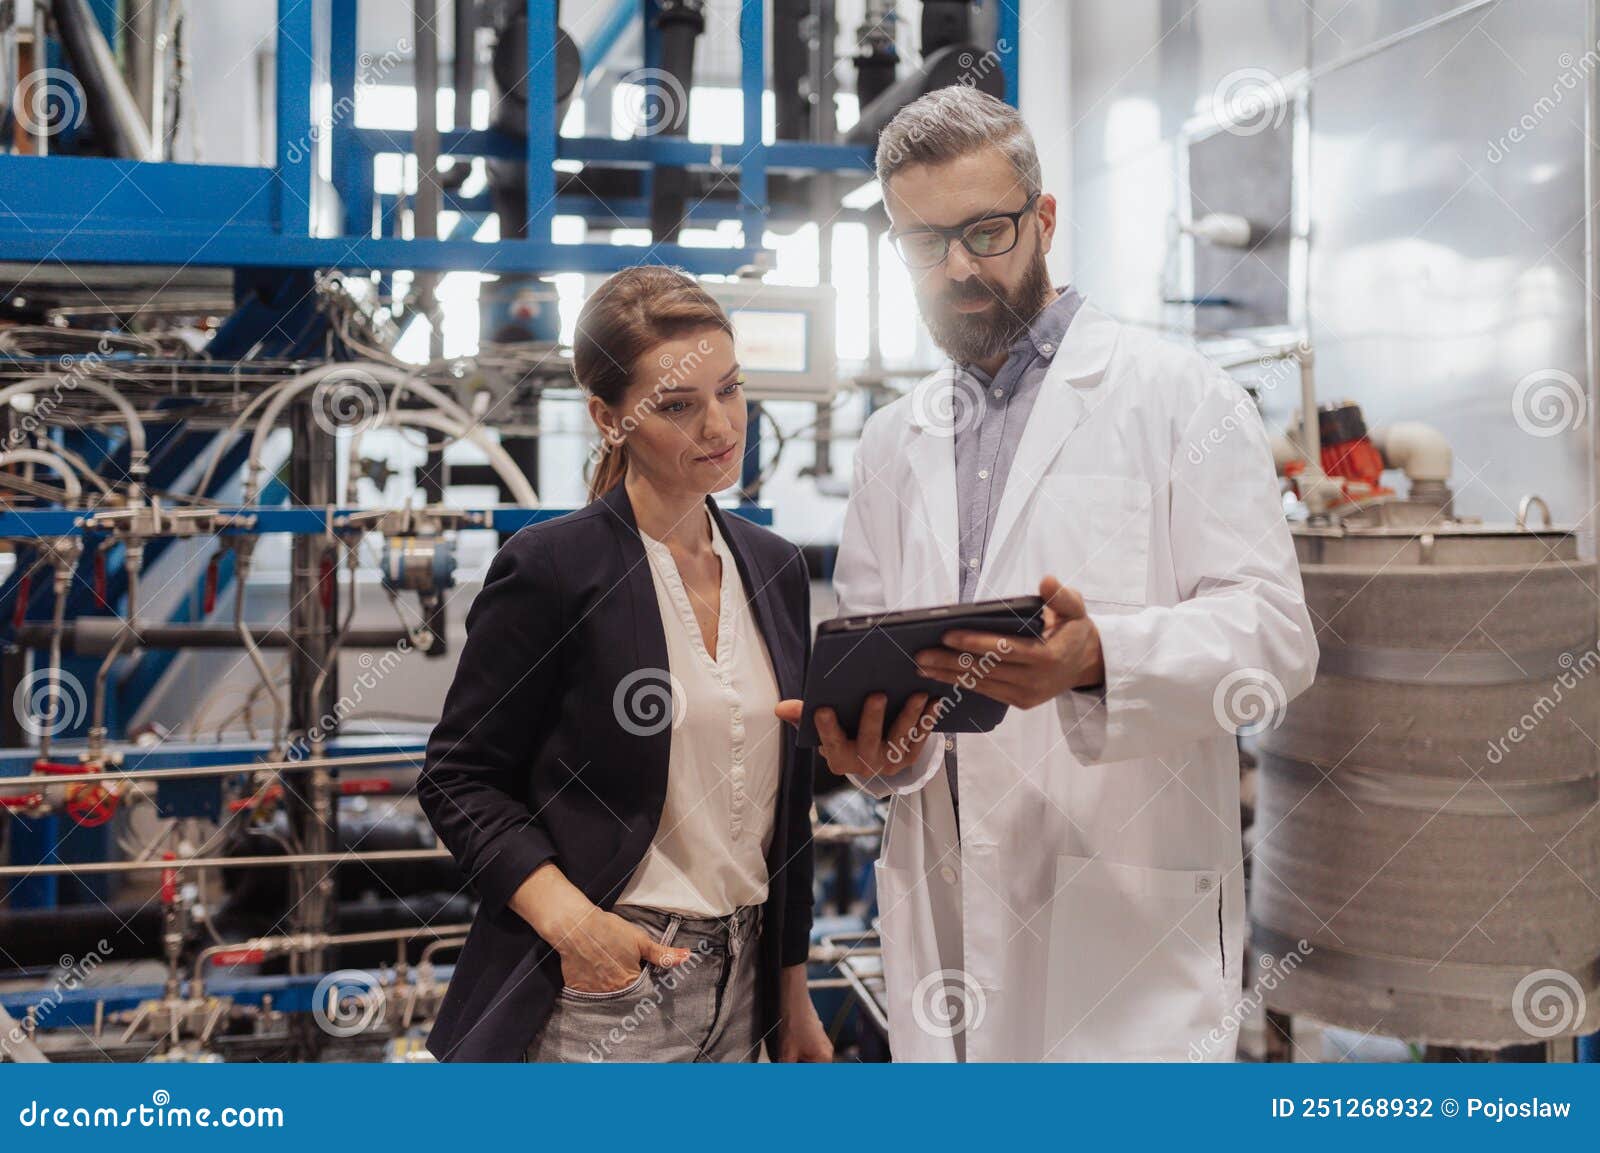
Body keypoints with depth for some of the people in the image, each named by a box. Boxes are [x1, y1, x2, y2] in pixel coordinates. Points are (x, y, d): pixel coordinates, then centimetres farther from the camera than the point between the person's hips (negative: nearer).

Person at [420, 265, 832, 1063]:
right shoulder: (549, 568, -9)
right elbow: (458, 780, -6)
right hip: (600, 990, -5)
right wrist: (567, 916, -21)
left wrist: (793, 996, 15)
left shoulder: (776, 570, 9)